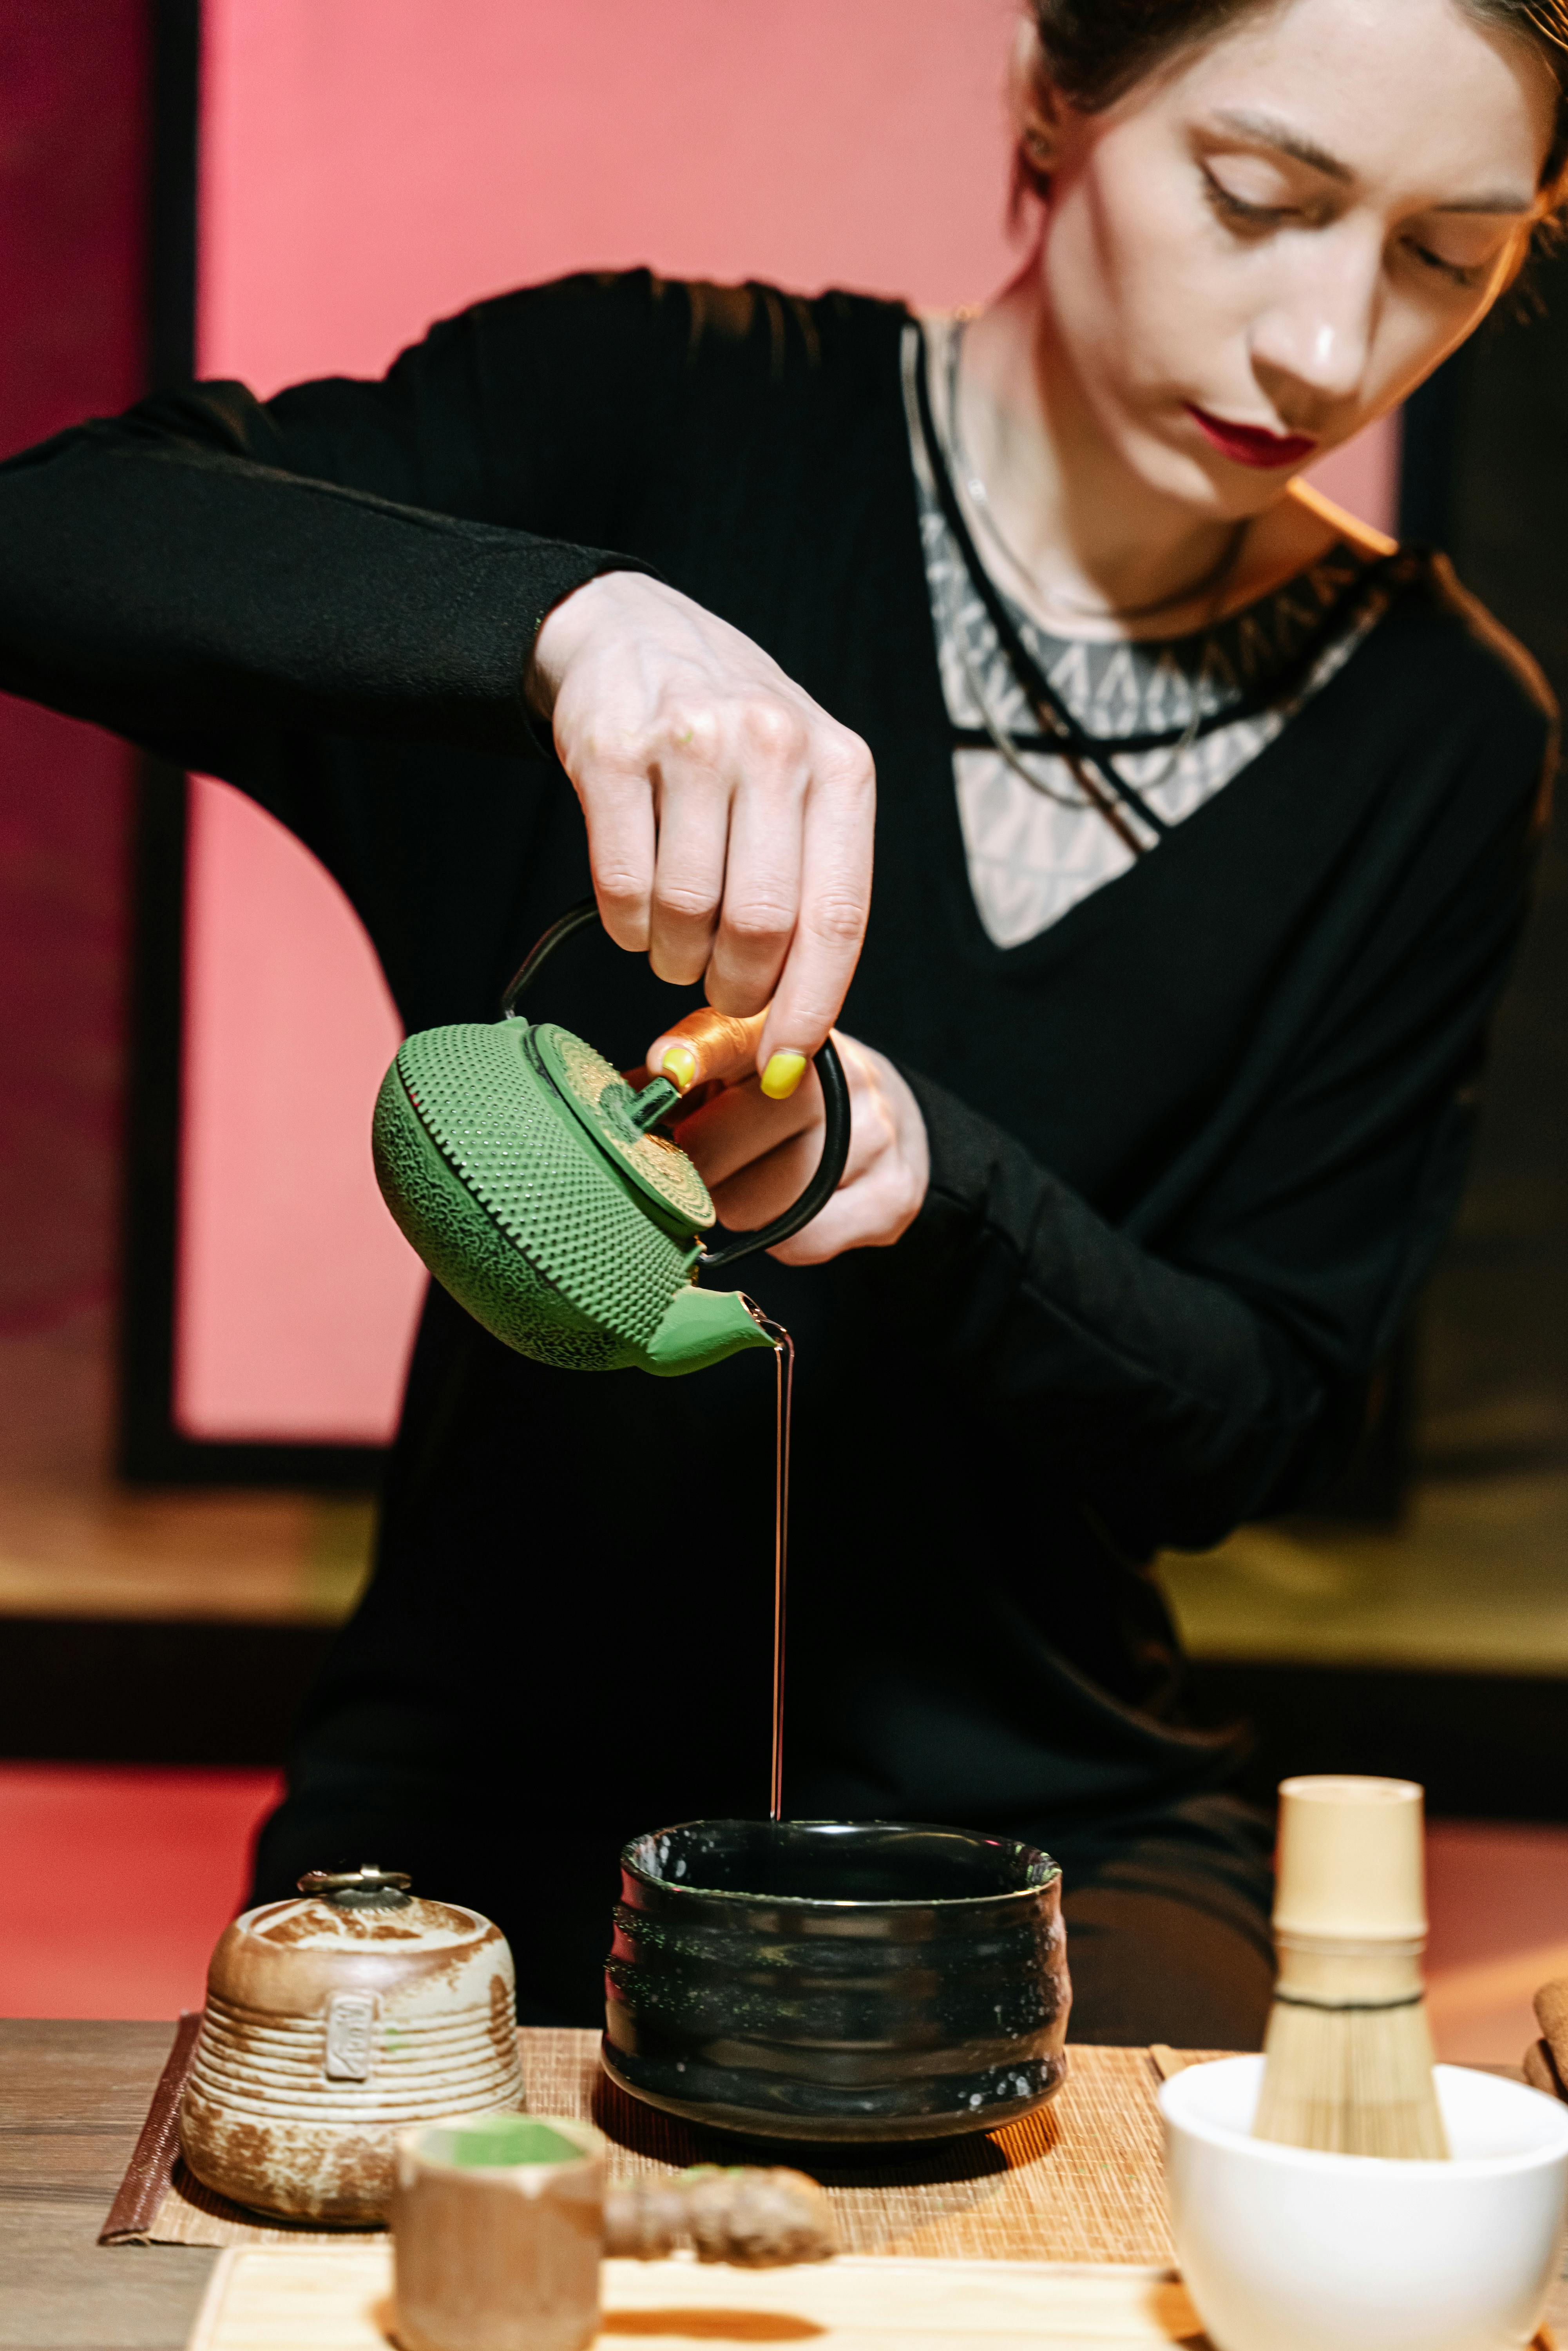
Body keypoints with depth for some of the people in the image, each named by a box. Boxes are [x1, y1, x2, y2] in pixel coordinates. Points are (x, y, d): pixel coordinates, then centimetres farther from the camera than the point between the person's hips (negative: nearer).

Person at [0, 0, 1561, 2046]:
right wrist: (563, 614, -37)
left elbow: (1269, 1416, 0)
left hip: (1034, 1821, 2)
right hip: (498, 1788, -2)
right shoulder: (662, 421, -5)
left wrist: (929, 1170, -21)